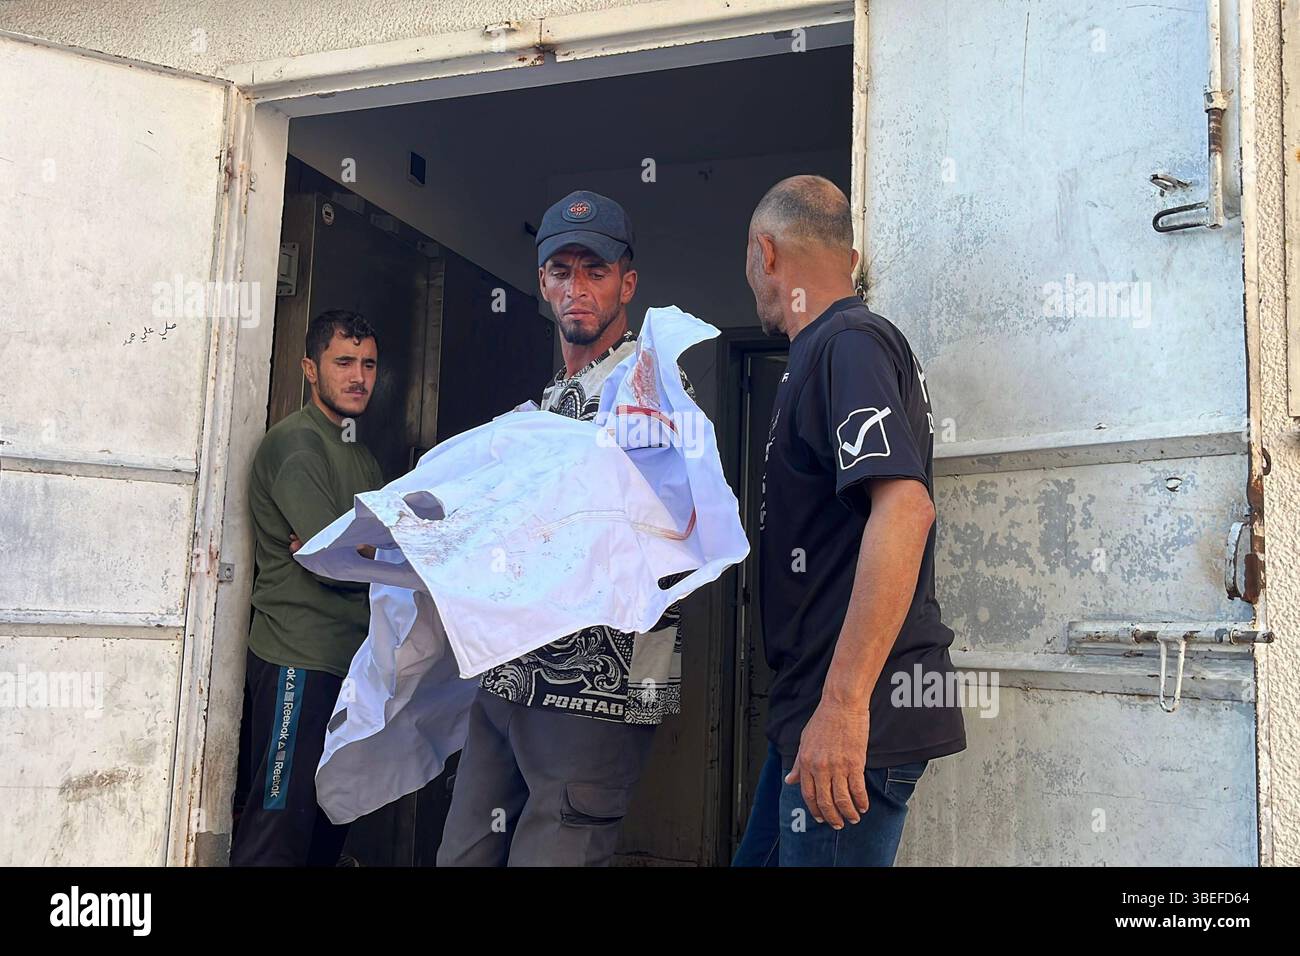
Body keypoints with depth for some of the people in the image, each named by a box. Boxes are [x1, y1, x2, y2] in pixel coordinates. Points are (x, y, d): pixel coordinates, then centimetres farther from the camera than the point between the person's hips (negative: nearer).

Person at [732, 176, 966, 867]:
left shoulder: (847, 343, -12)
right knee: (761, 857, 17)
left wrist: (843, 703, -29)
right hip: (814, 708, 10)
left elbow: (905, 507, -27)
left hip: (856, 721, -10)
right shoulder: (824, 350, 20)